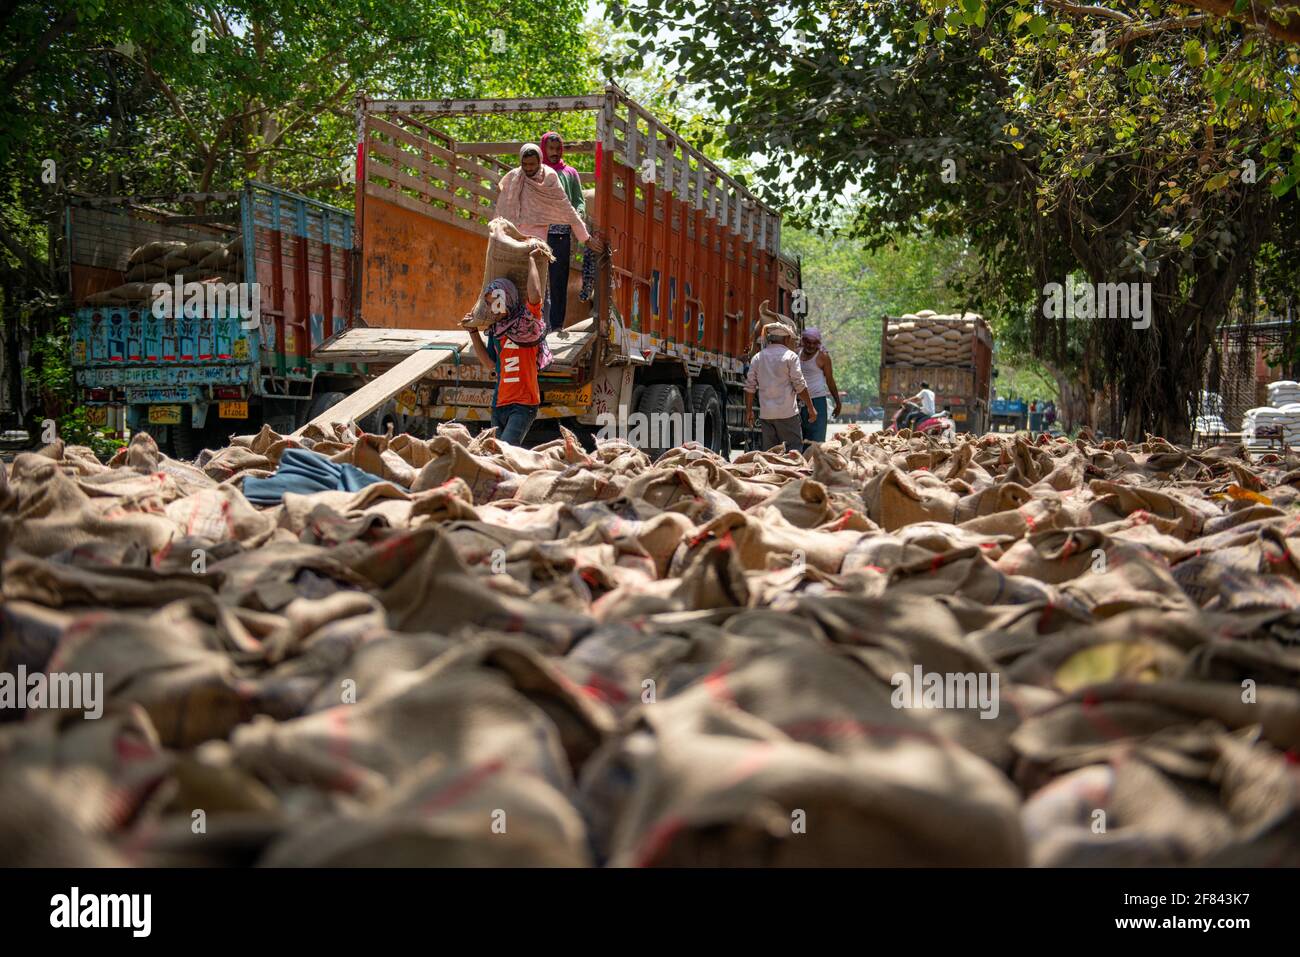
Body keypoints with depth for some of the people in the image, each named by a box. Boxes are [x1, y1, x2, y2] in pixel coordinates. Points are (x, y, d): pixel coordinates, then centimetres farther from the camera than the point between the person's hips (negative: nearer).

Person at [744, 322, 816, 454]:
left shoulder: (757, 358, 10)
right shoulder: (790, 356, -3)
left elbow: (749, 387, 10)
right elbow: (799, 385, -6)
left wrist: (749, 411, 18)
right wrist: (810, 407, 1)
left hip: (765, 413, 5)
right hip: (787, 413, -5)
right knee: (794, 449, -3)